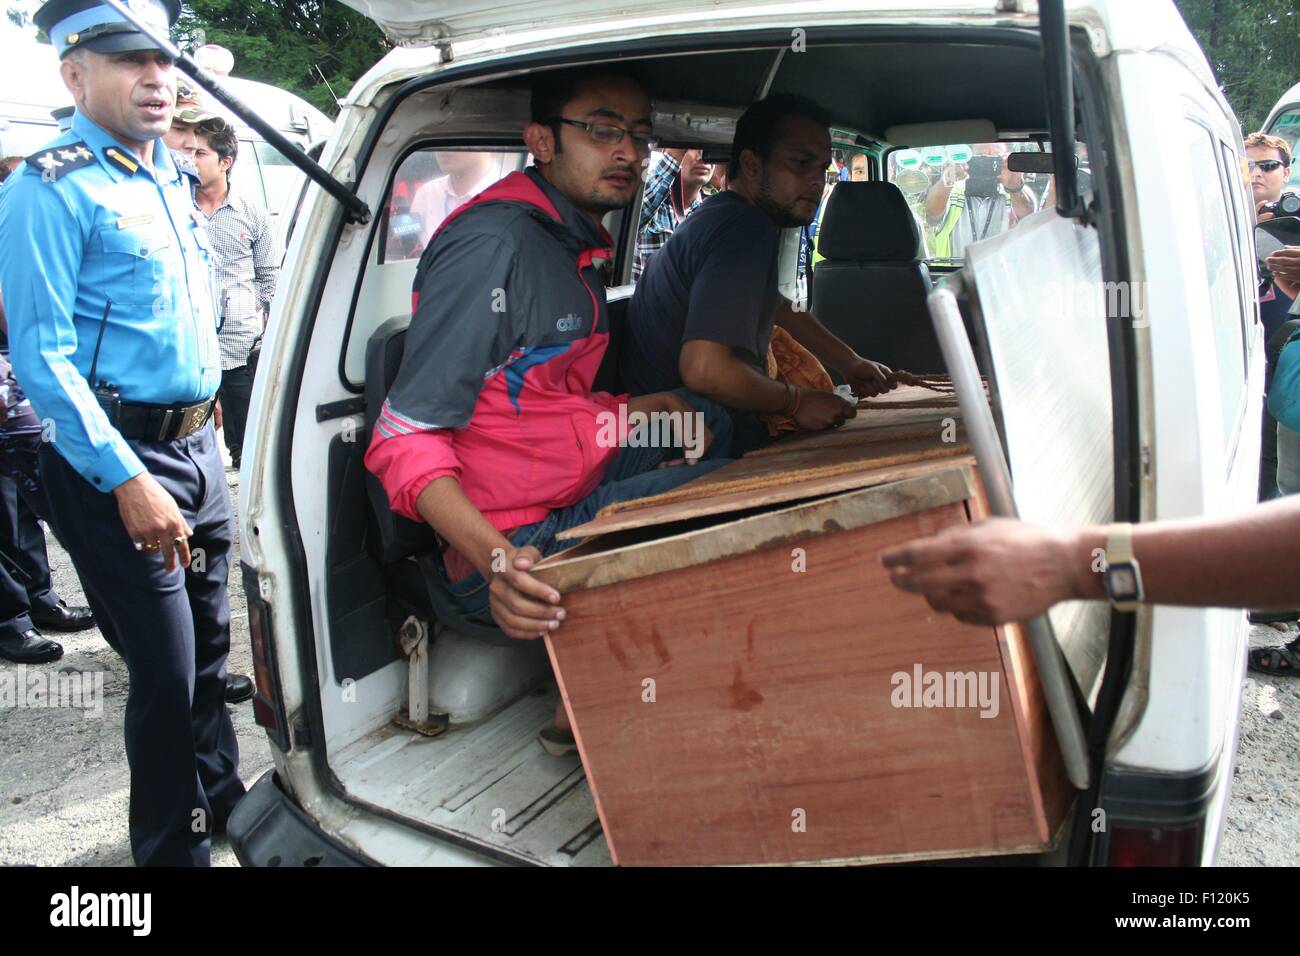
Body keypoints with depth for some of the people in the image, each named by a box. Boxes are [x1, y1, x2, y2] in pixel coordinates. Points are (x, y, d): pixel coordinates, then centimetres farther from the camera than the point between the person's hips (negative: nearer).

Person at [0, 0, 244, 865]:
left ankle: (221, 797, 37)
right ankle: (175, 849, 18)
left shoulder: (171, 178, 14)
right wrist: (126, 481, -23)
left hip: (198, 443, 8)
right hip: (117, 459, -7)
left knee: (210, 645, 18)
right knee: (167, 670, -1)